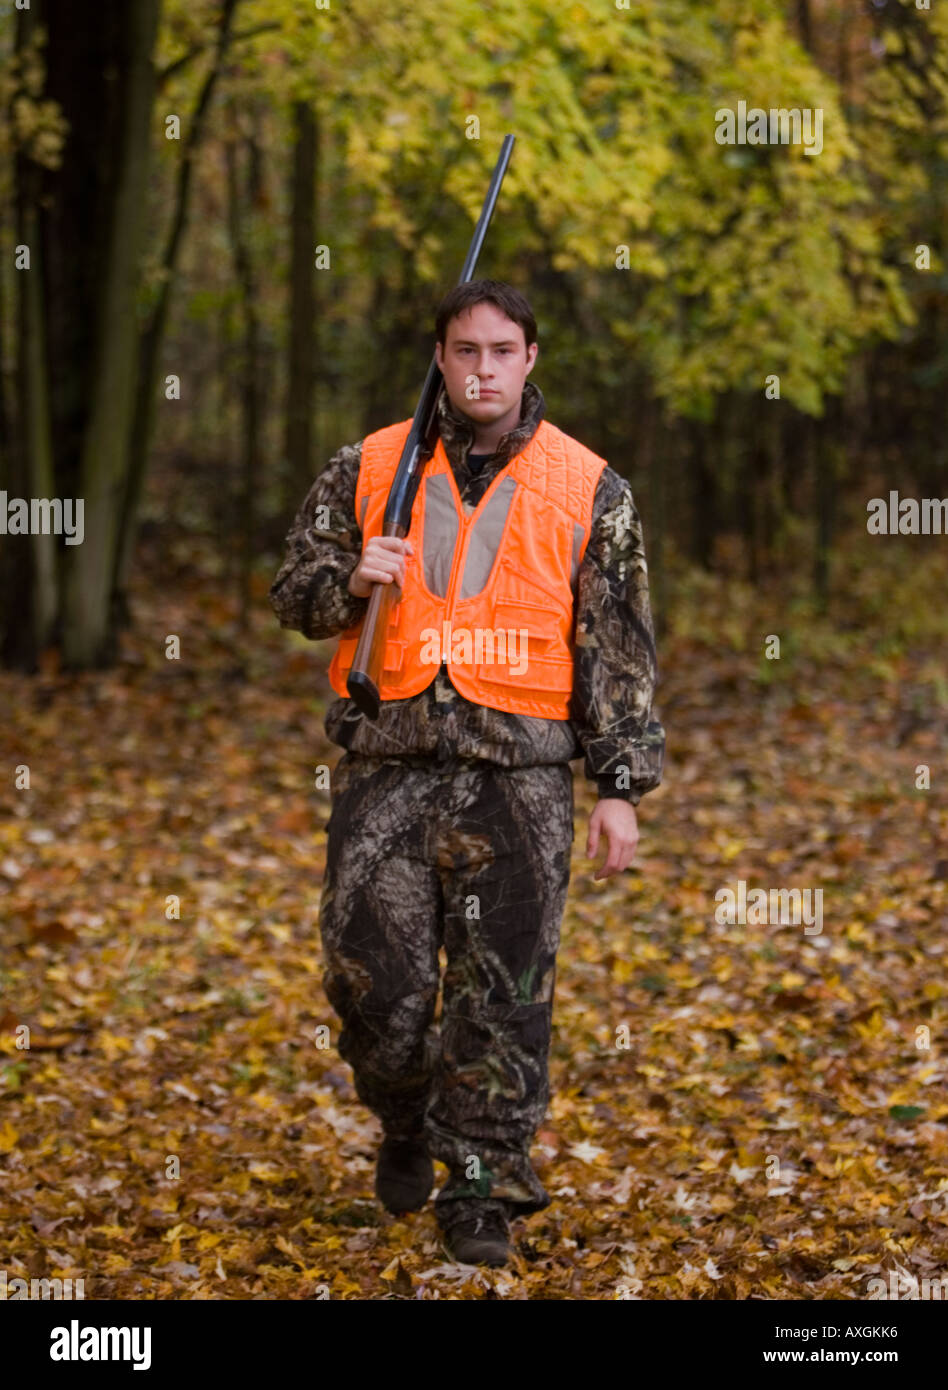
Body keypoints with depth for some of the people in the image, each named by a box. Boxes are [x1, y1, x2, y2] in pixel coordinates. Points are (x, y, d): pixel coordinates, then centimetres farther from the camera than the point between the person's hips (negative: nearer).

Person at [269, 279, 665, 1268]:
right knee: (374, 979, 3)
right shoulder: (367, 470, 6)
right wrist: (350, 579, -12)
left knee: (502, 992, -2)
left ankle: (482, 1190, 9)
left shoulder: (589, 490, 3)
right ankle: (407, 1123, 33)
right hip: (388, 770, 1)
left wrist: (621, 787, -1)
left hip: (518, 777, -1)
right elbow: (293, 593, 11)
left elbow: (620, 650, 4)